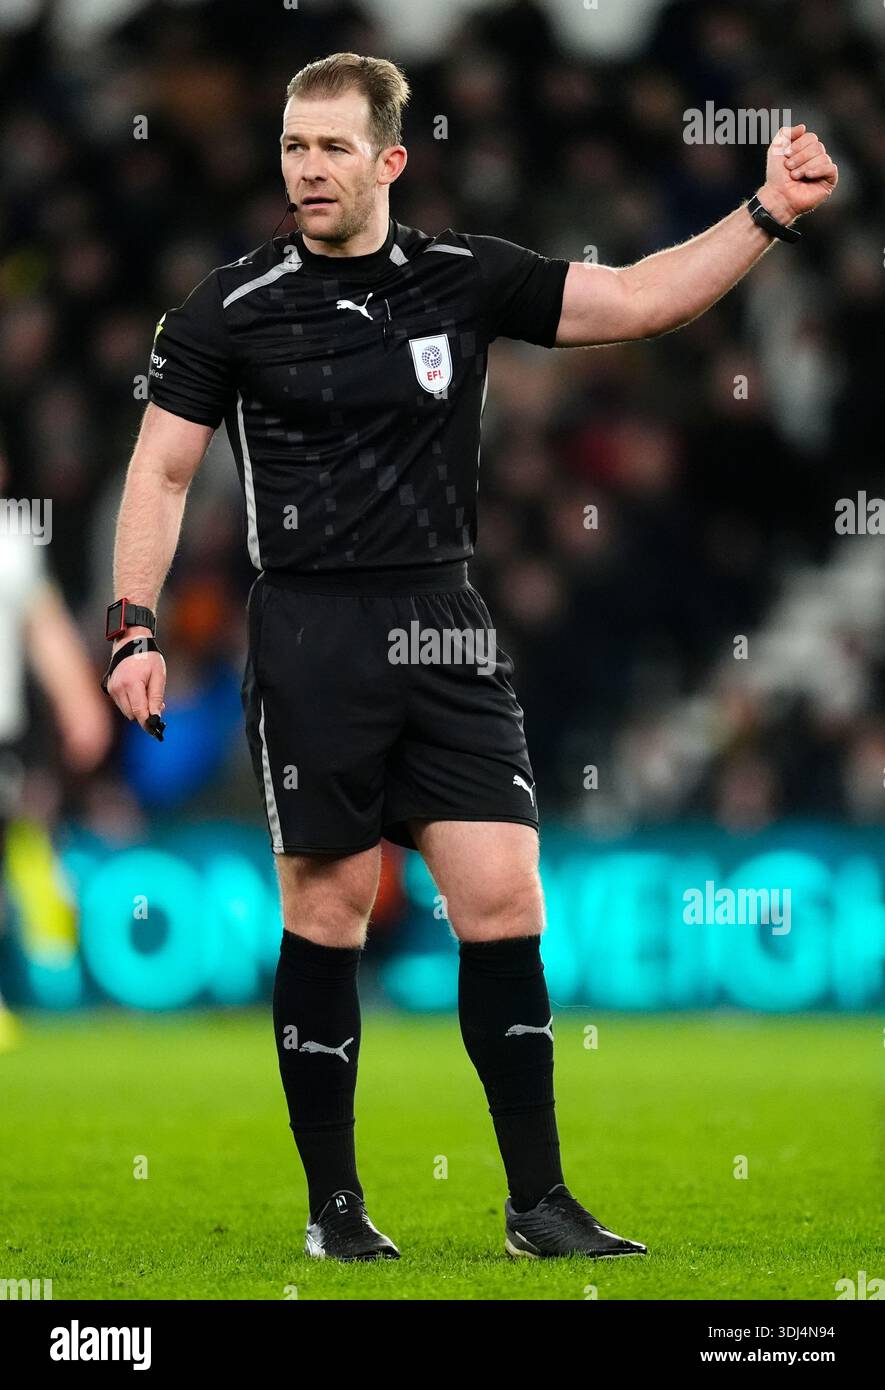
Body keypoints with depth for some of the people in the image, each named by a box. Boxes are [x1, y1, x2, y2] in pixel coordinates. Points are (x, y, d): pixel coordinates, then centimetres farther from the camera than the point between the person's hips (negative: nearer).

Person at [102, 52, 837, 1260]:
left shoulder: (466, 278, 5)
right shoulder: (235, 308, -2)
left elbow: (638, 299, 6)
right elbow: (161, 470, 2)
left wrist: (768, 213, -4)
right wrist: (135, 628, -7)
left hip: (445, 631, 2)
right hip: (311, 637, -2)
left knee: (503, 900, -4)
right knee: (327, 914, 1)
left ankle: (539, 1203, 3)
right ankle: (334, 1203, 11)